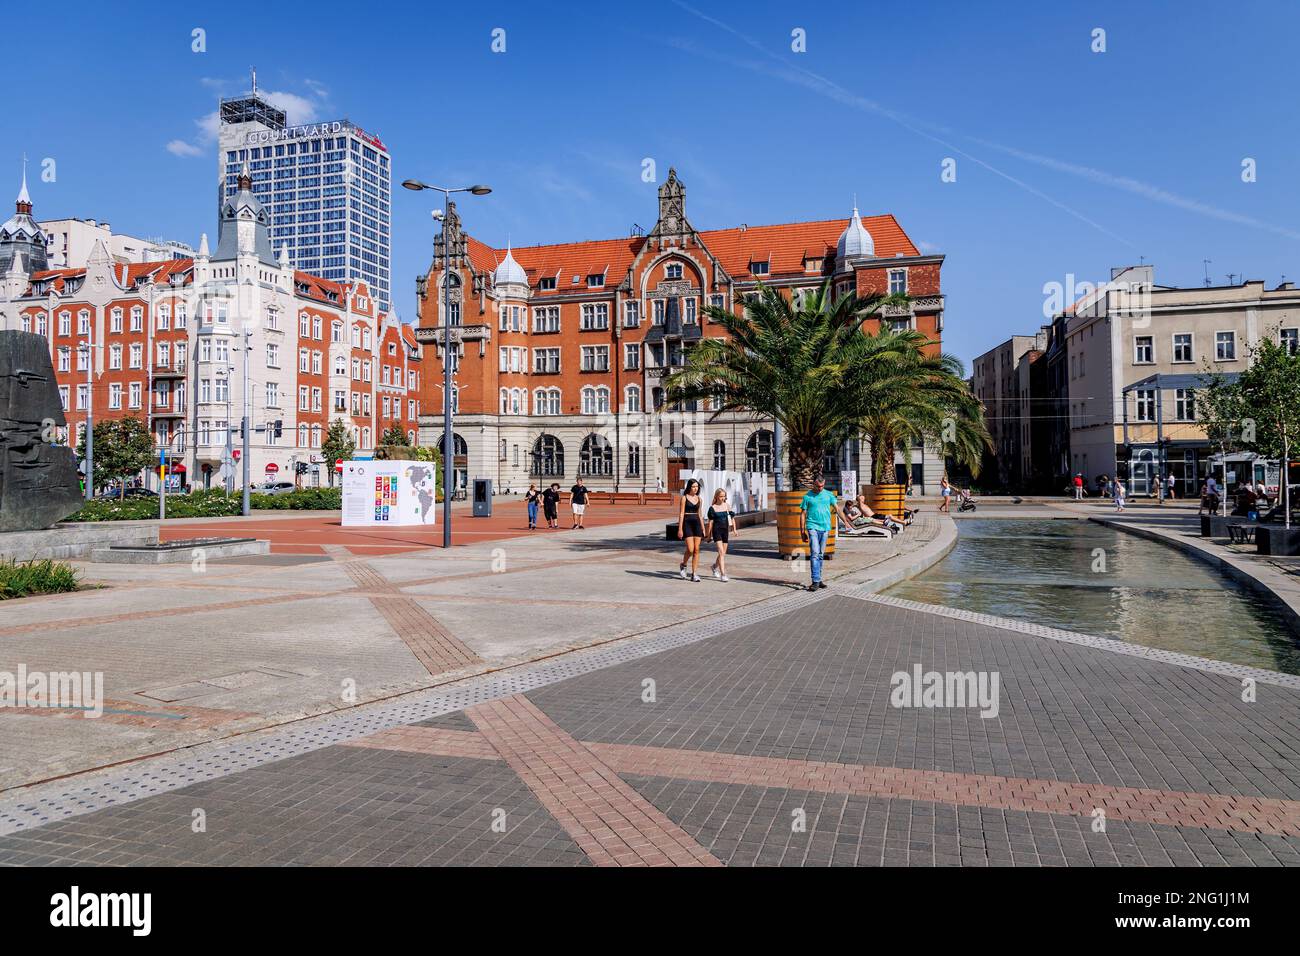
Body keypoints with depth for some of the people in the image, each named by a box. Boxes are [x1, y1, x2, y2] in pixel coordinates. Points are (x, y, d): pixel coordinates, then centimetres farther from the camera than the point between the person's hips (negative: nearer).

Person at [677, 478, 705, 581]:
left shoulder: (698, 498, 12)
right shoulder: (684, 498, -3)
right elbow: (681, 514, -6)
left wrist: (703, 528, 14)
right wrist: (680, 529, -12)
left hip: (697, 524, 5)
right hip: (687, 523, -5)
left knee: (696, 550, 0)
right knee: (690, 549, -12)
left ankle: (694, 574, 3)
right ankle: (683, 565, 17)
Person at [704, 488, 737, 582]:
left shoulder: (727, 505, 5)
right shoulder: (713, 508, -4)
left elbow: (732, 517, 11)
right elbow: (710, 522, -1)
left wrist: (734, 529, 7)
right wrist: (708, 534, 1)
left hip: (725, 530, 4)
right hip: (716, 530, -4)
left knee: (723, 553, 13)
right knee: (721, 552, -14)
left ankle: (715, 566, 41)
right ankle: (723, 574, -15)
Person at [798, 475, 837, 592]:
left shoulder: (829, 495, 9)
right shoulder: (807, 497, 1)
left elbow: (836, 508, 14)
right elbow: (802, 515, 3)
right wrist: (802, 532, 1)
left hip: (825, 528, 4)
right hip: (812, 527, -3)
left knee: (821, 554, 11)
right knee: (814, 553, -12)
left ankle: (819, 579, 20)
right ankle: (816, 581, -15)